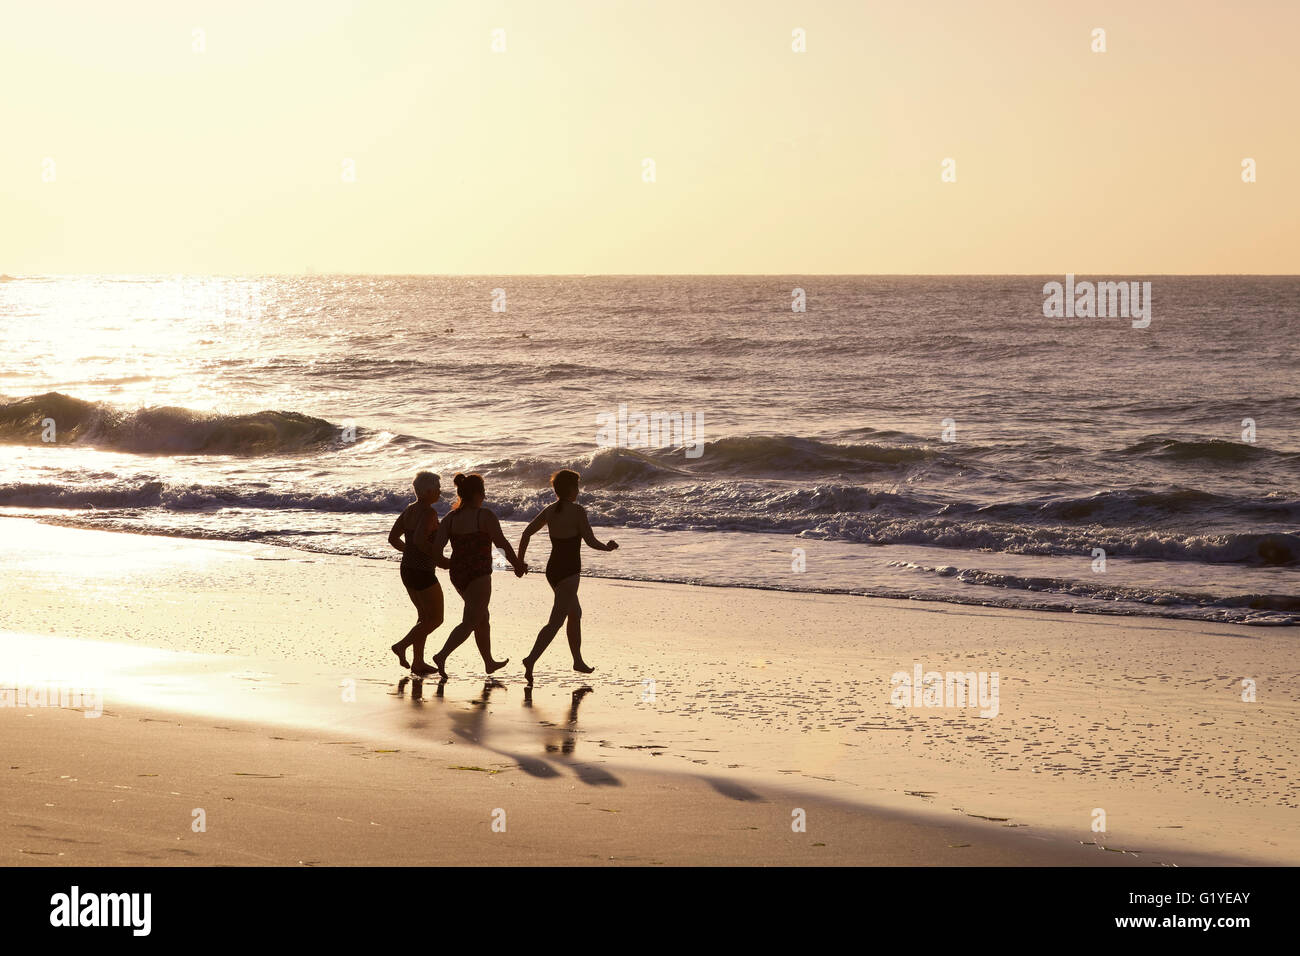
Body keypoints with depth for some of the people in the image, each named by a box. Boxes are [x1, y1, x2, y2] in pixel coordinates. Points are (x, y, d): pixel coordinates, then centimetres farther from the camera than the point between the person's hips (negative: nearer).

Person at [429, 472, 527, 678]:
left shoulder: (450, 518, 1)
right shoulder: (484, 516, -14)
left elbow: (436, 547, -7)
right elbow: (502, 544, -10)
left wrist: (446, 565, 13)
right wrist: (518, 565, 5)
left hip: (458, 575, 7)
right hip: (479, 576, -7)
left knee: (482, 618, 21)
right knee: (470, 622, -4)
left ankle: (489, 662, 32)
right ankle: (442, 656, -22)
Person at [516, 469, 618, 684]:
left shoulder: (549, 510, 6)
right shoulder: (577, 511, -14)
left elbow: (526, 533, 5)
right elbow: (591, 541, -14)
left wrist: (520, 561, 13)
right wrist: (608, 547, 6)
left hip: (552, 570, 8)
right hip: (569, 572, -8)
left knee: (575, 614, 25)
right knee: (555, 622, -12)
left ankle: (578, 660, 35)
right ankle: (531, 660, -28)